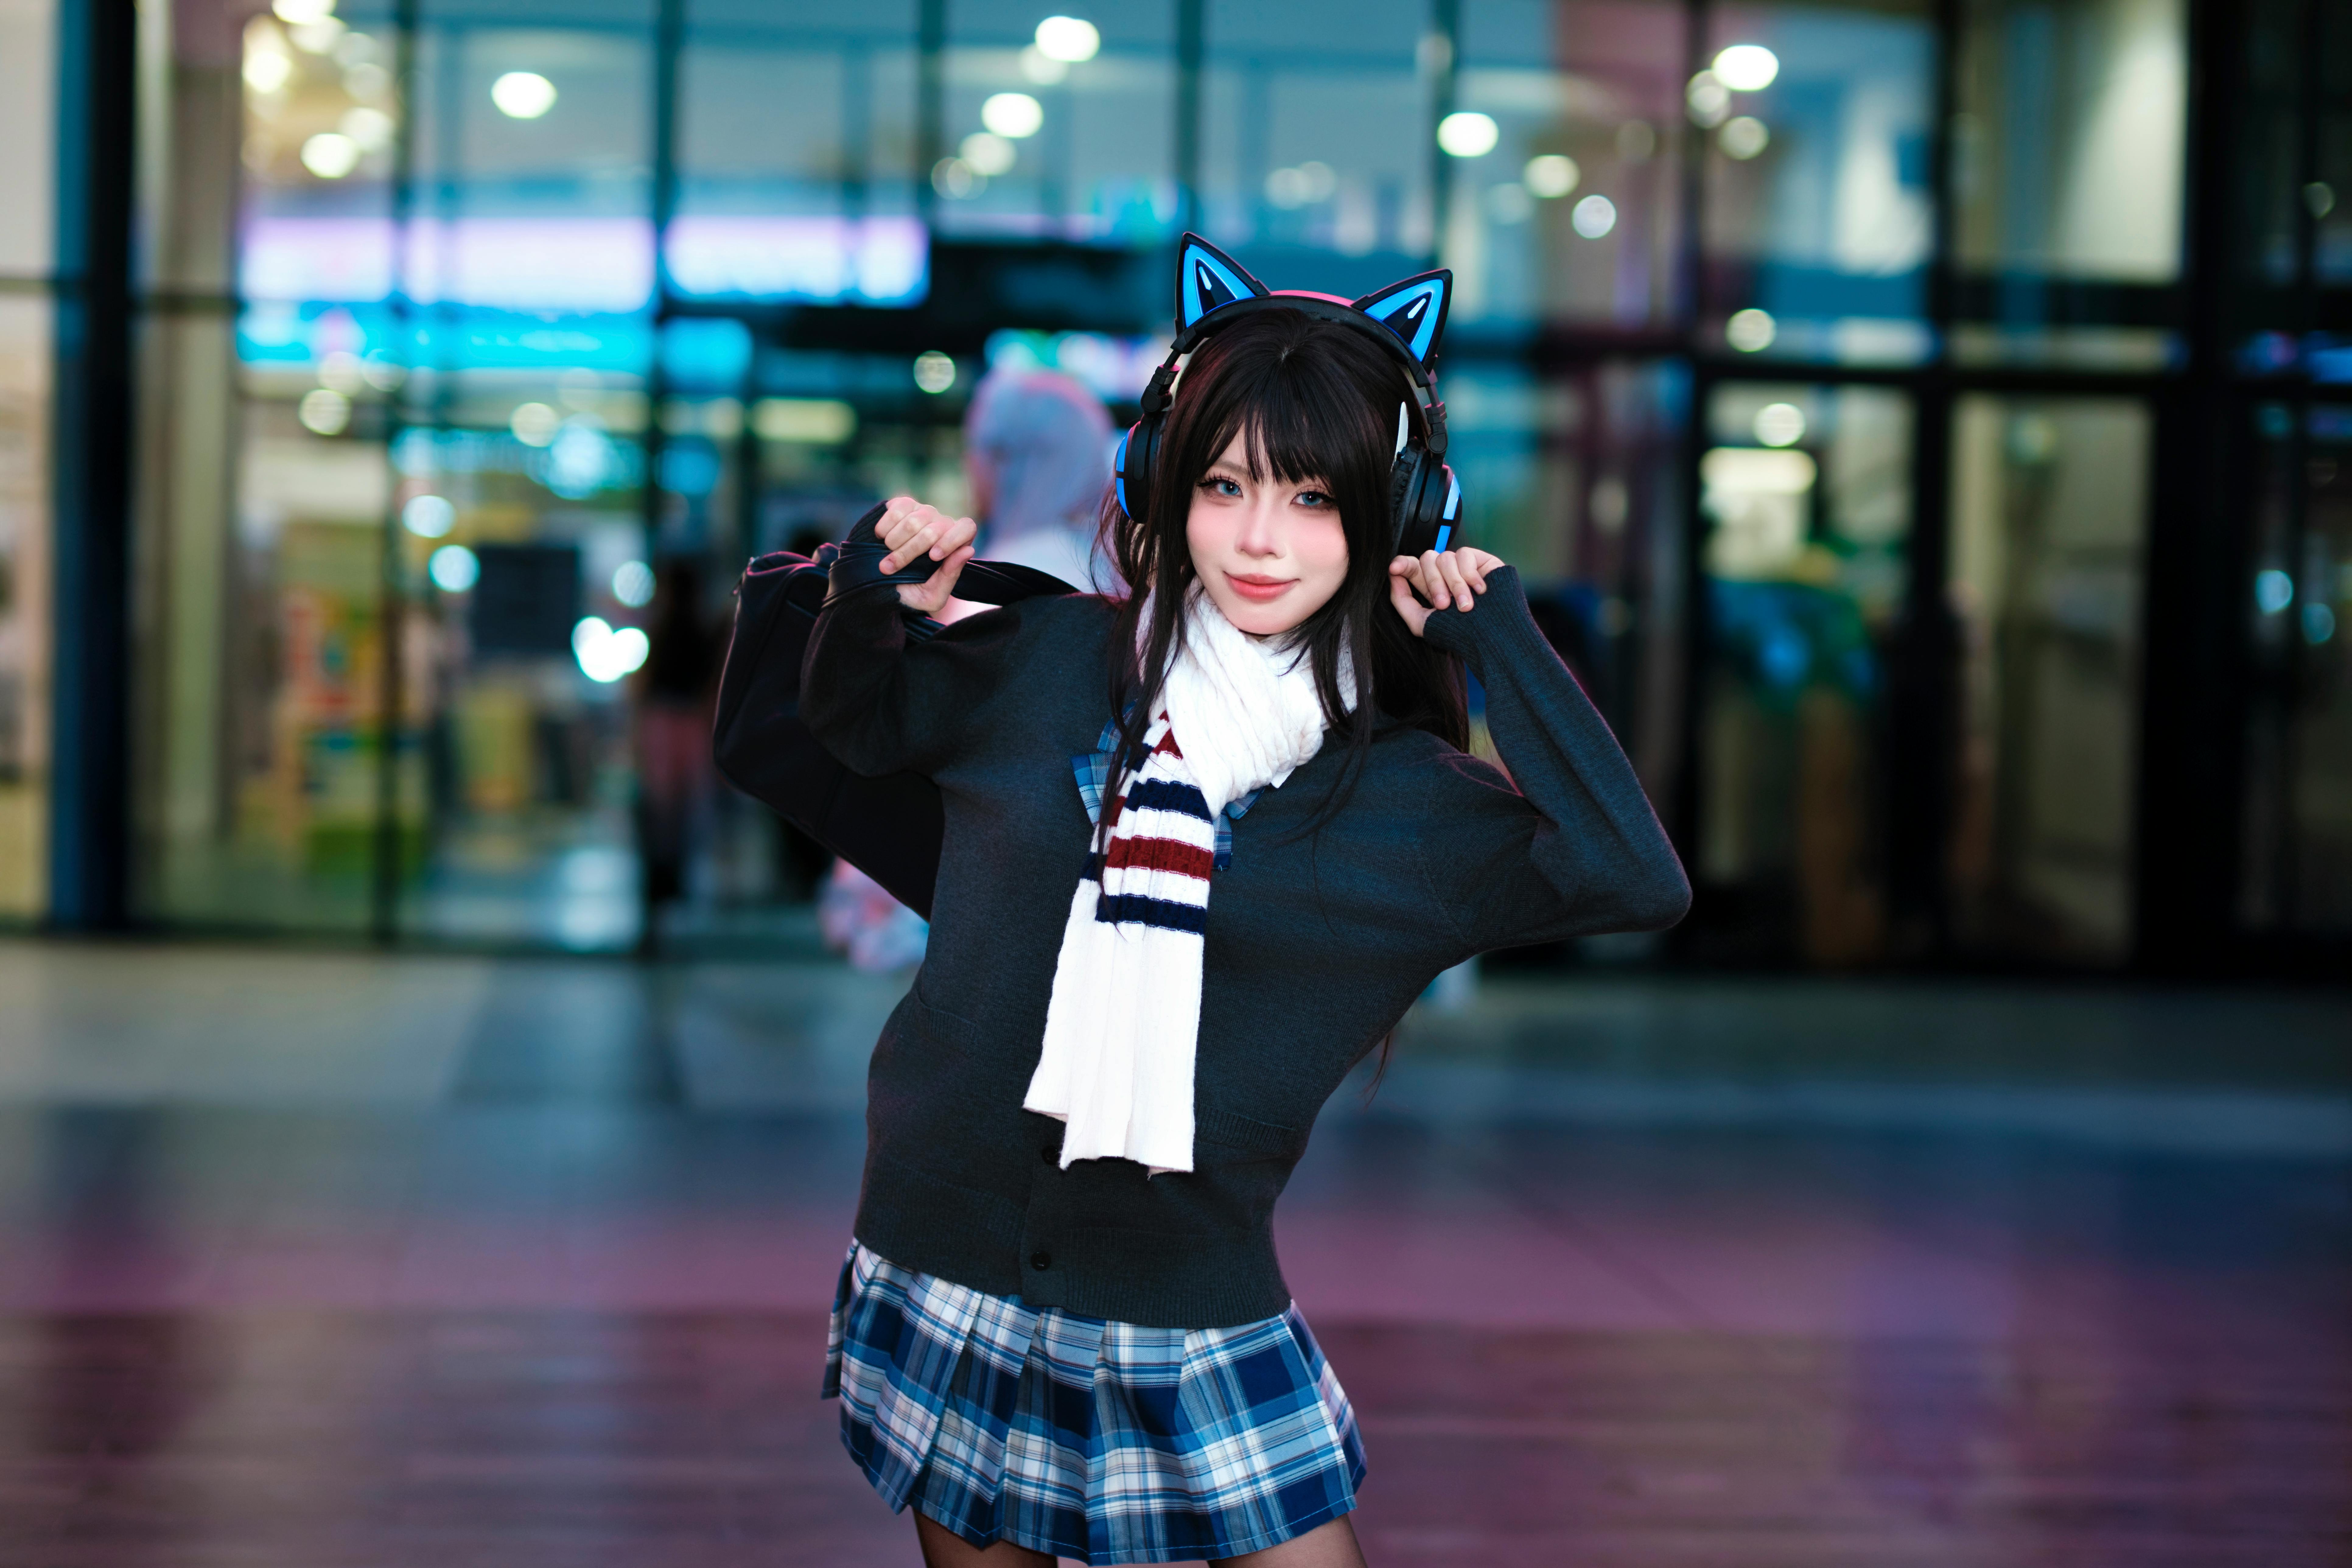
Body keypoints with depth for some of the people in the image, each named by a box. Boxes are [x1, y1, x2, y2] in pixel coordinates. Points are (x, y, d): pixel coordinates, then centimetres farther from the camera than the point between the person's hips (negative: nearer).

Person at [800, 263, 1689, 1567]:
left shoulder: (1407, 798, -5)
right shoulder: (1053, 659, -1)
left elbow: (1639, 884, -21)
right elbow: (857, 725, 18)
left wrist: (1499, 639, -16)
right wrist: (868, 598, -3)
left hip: (1190, 1306, -1)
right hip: (946, 1256, 1)